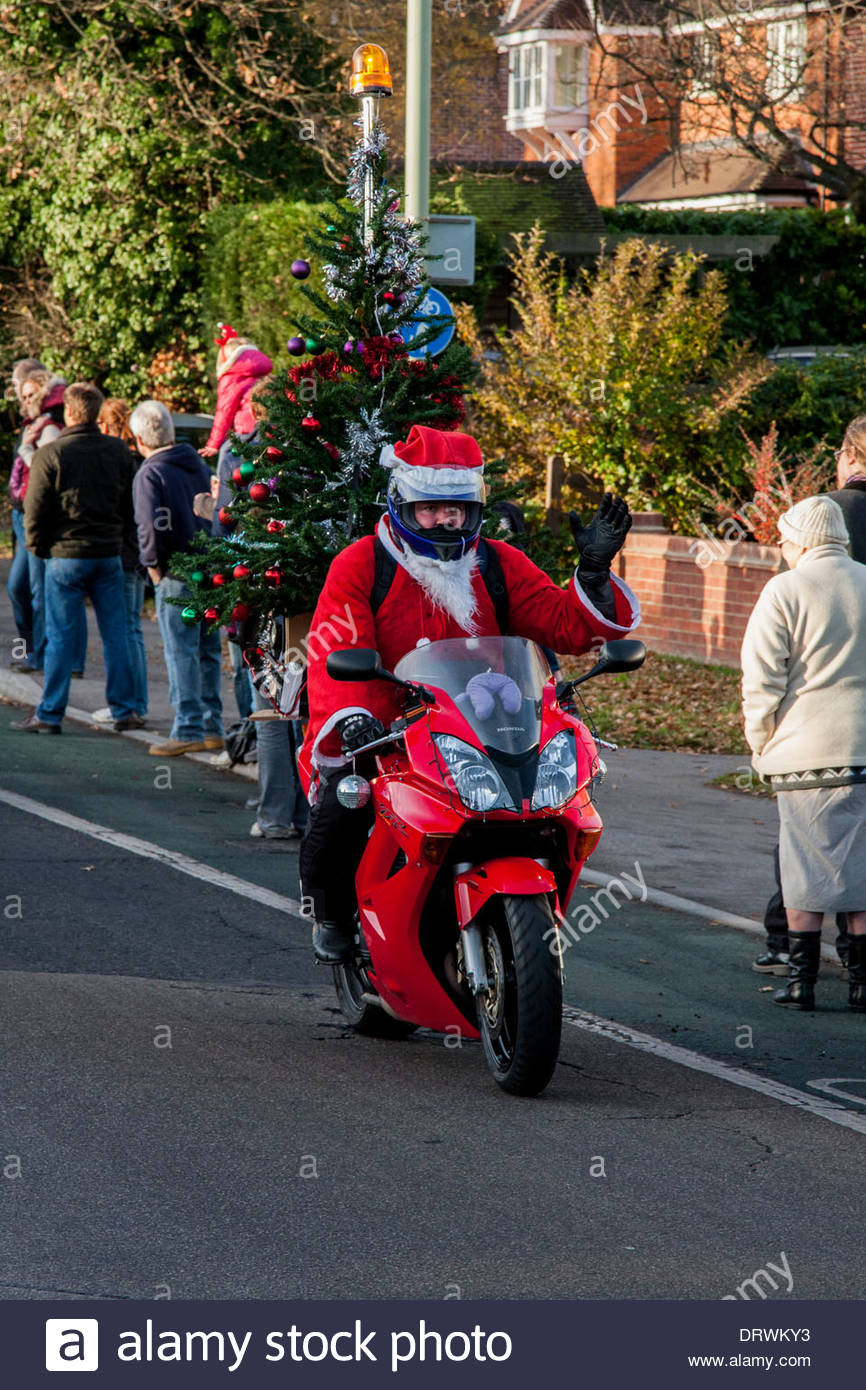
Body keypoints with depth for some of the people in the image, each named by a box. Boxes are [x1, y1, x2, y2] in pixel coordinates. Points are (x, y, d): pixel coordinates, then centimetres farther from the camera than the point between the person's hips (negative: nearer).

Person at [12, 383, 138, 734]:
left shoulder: (50, 454, -10)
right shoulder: (118, 452, 3)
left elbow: (35, 509, -7)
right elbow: (131, 506, 10)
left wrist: (38, 547, 7)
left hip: (66, 556, -4)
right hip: (109, 554, 4)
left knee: (60, 636, 1)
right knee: (115, 634, 8)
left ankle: (49, 714, 4)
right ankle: (124, 710, 11)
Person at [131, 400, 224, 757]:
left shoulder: (150, 474, -10)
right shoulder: (198, 466, 11)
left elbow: (152, 525, -21)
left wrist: (153, 566, -9)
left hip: (177, 573, -7)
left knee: (181, 651, -4)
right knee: (208, 650, 13)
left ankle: (188, 730, -5)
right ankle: (212, 726, 18)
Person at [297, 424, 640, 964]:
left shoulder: (500, 565, 10)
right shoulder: (360, 565, -1)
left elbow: (569, 626, 5)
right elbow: (334, 653, -12)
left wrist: (594, 571, -13)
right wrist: (350, 715, -31)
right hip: (377, 736, -3)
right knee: (339, 813, -30)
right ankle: (332, 912, 3)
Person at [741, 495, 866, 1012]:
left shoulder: (786, 590, -5)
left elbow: (762, 679, -7)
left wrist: (762, 743, 5)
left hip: (808, 751, -3)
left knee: (807, 869, 3)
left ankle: (802, 979, 5)